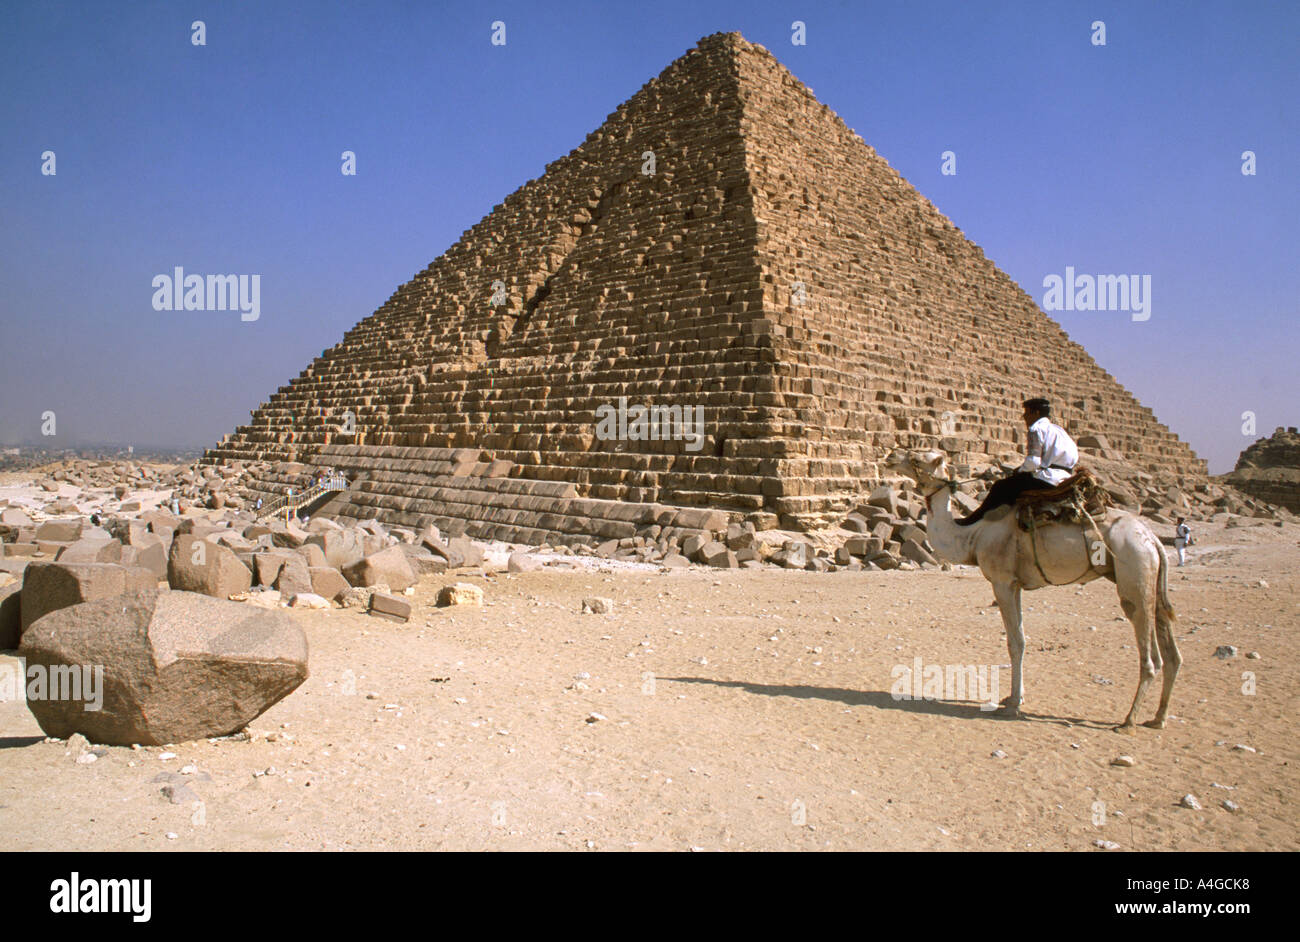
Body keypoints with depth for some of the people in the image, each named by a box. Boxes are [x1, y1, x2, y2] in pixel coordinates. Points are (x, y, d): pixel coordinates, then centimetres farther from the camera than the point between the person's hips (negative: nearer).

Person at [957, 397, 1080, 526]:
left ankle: (972, 520, 10)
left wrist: (1019, 471, 2)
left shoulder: (1037, 429, -8)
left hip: (1044, 480, -10)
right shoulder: (1056, 429, 21)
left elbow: (1033, 461, -17)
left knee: (1000, 487, 2)